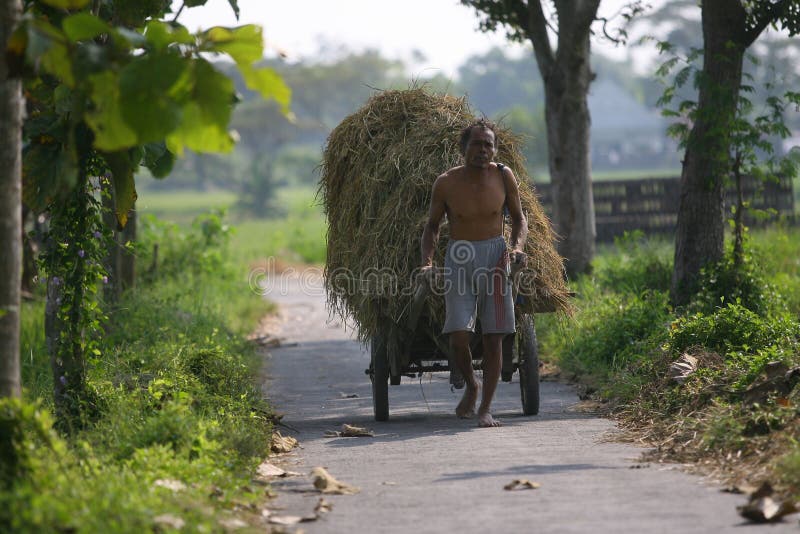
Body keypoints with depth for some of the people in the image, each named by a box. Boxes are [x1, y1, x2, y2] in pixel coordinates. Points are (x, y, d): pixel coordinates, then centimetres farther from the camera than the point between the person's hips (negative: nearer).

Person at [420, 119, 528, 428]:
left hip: (495, 257, 1)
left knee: (493, 337, -1)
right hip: (459, 259, -1)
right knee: (458, 335, -13)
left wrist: (517, 248, -8)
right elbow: (432, 225, 9)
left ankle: (485, 409, 6)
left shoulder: (503, 176, -1)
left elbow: (519, 218, 11)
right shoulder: (446, 183, -3)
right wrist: (427, 261, -6)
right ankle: (471, 385, 16)